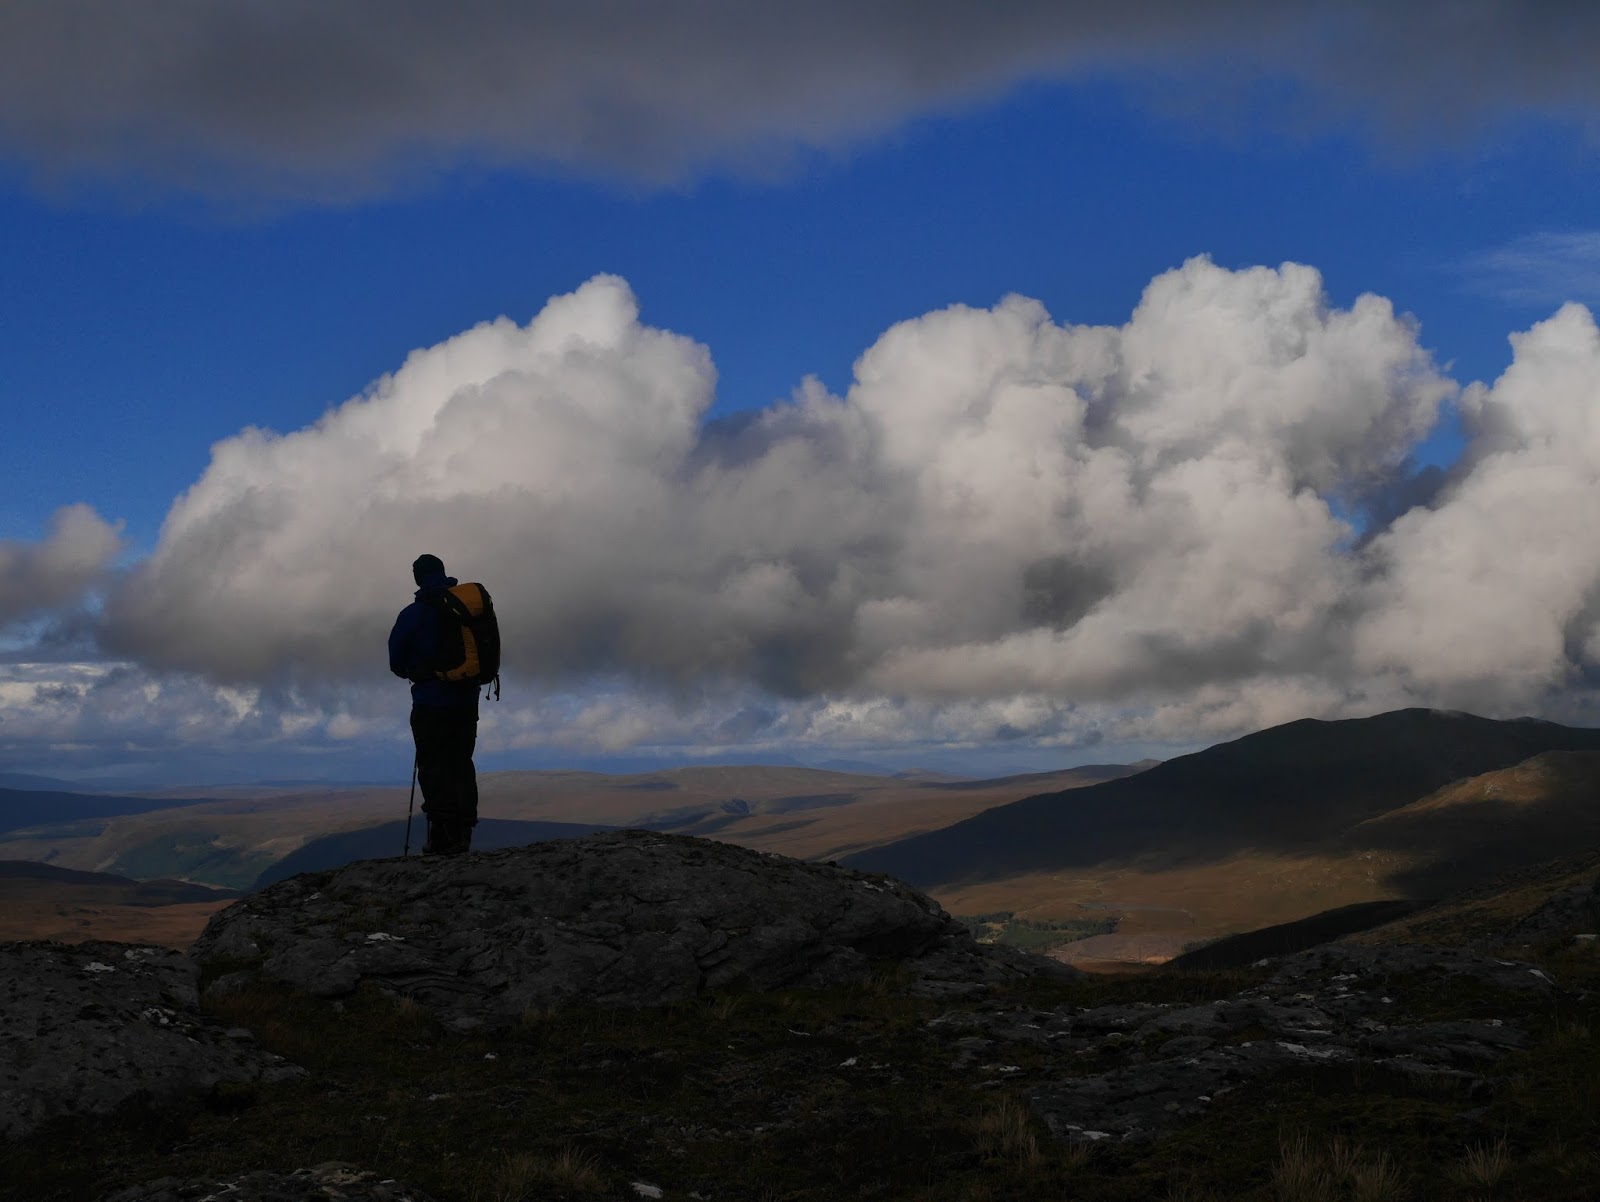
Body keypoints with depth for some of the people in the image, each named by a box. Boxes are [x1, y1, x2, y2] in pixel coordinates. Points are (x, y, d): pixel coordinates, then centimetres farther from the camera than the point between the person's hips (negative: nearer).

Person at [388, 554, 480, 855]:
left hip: (430, 702, -5)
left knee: (433, 766, -2)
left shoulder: (414, 614, -7)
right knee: (461, 764, 11)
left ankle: (442, 835, -10)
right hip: (468, 700, 5)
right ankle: (463, 833, 7)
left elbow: (397, 661, -1)